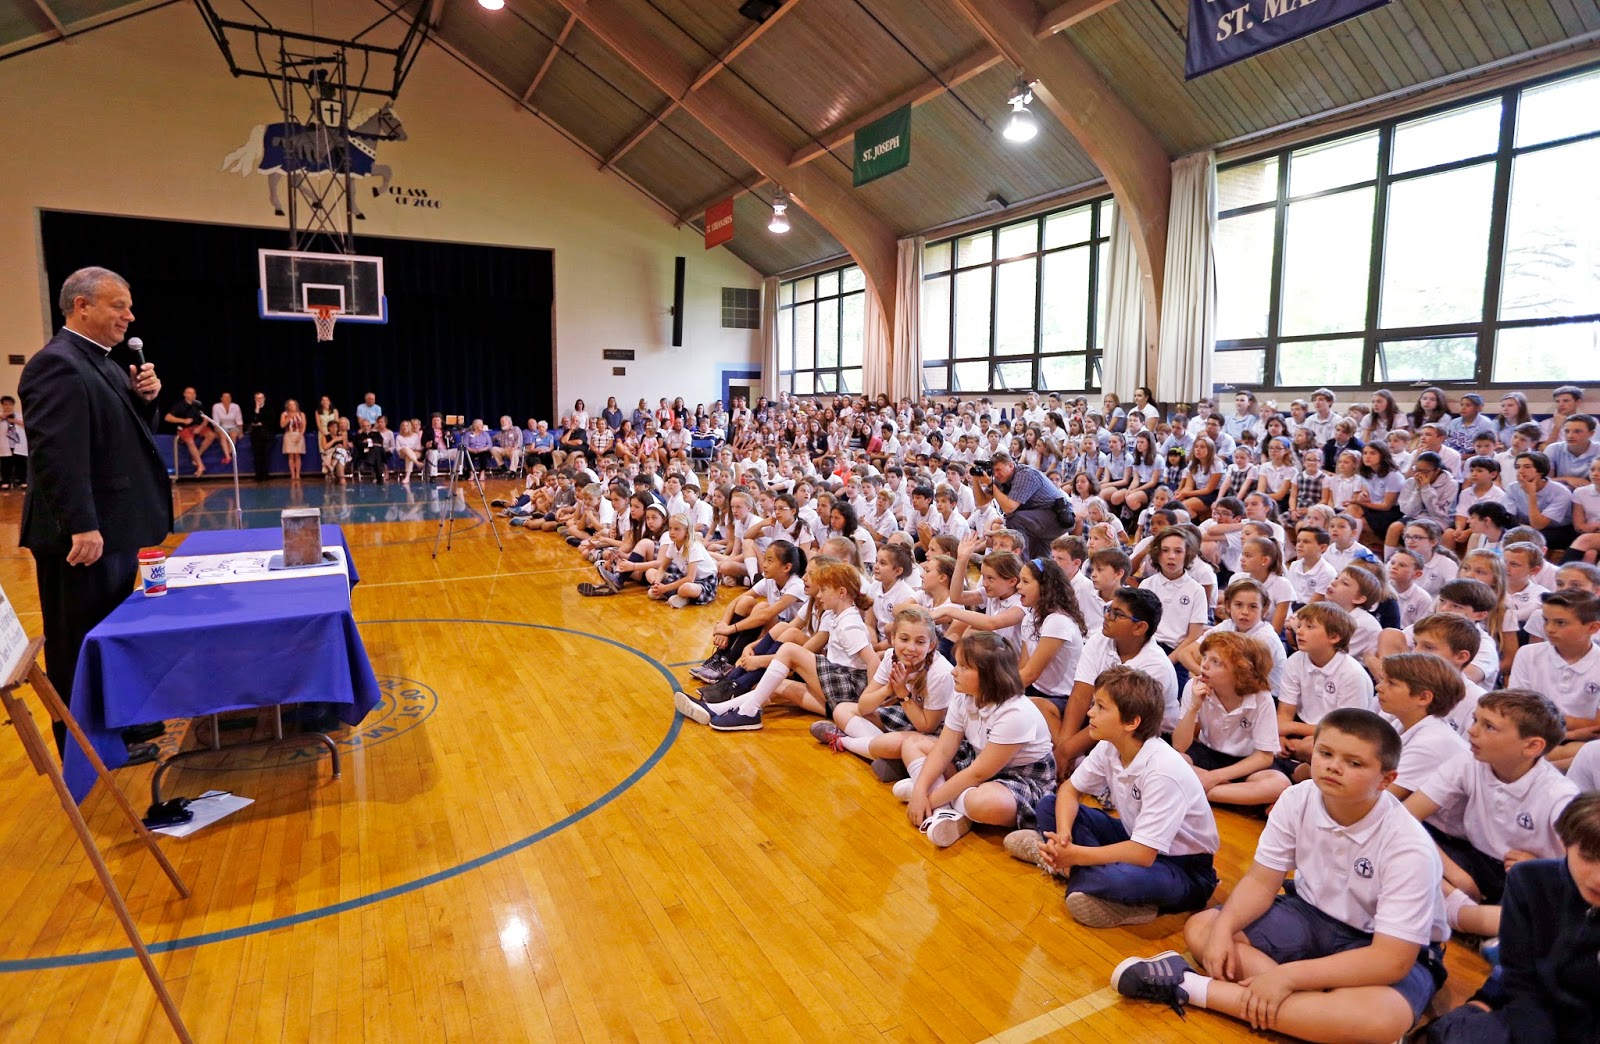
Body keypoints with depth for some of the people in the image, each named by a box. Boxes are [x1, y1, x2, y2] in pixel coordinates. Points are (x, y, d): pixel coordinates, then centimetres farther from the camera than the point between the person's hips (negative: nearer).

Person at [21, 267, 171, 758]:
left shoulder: (103, 363, 14)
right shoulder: (57, 364, -16)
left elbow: (124, 434, 19)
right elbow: (56, 453, -24)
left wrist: (143, 398, 0)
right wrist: (81, 527, -28)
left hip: (115, 531, 10)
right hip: (86, 536, -10)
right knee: (81, 649, 3)